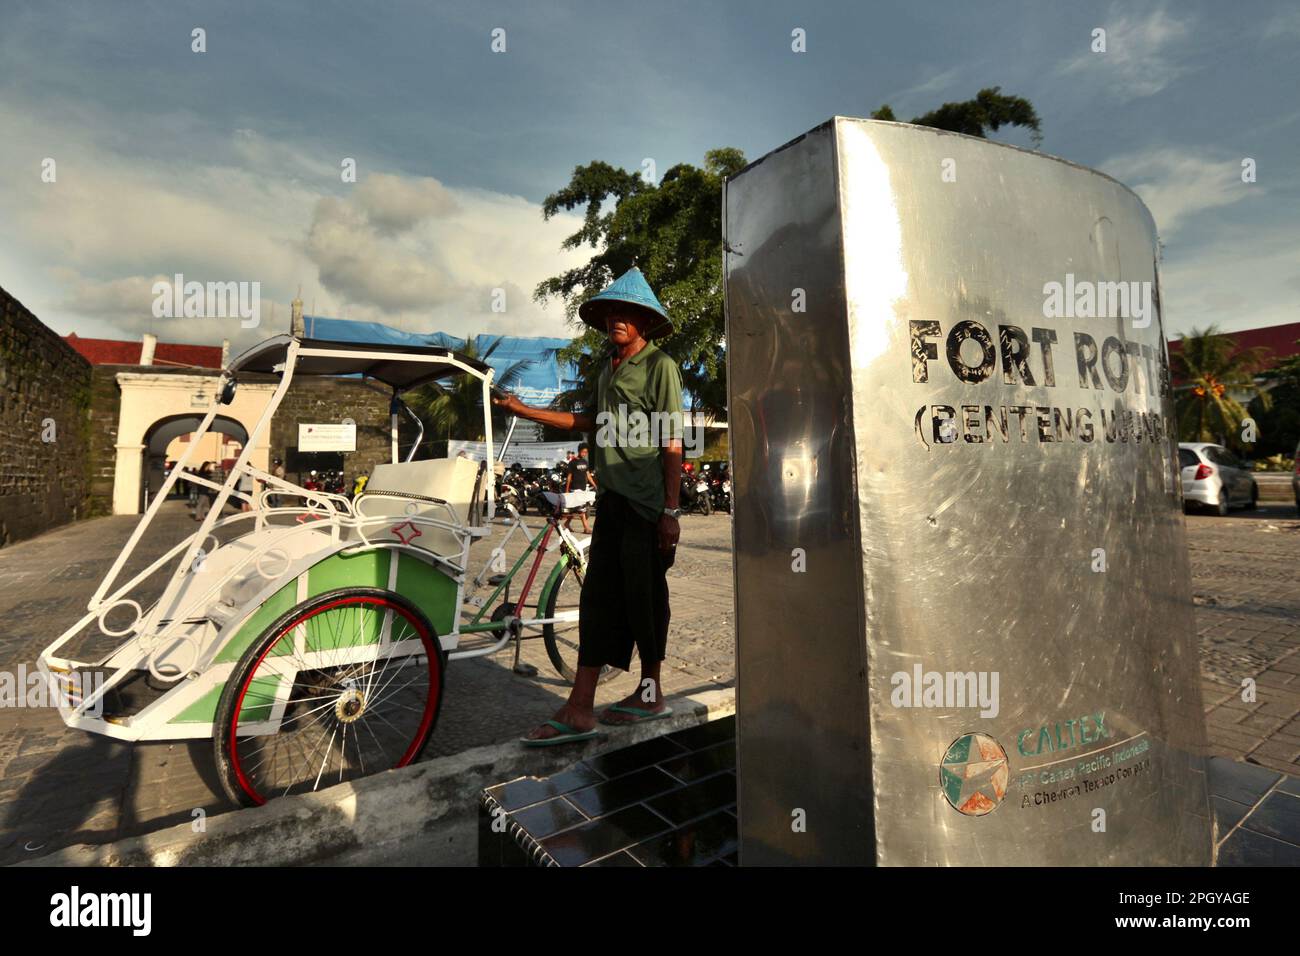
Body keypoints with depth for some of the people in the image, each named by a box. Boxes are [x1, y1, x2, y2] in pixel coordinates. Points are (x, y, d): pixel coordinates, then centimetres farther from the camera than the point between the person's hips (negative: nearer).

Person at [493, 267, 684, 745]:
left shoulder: (659, 365, -6)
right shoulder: (609, 366, 18)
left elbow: (672, 442, -10)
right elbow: (588, 421, 22)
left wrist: (671, 511, -15)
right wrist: (523, 409, 20)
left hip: (646, 504, -7)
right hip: (612, 498, 8)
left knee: (643, 596, 2)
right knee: (598, 597, 5)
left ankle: (651, 694, 22)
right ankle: (580, 709, 10)